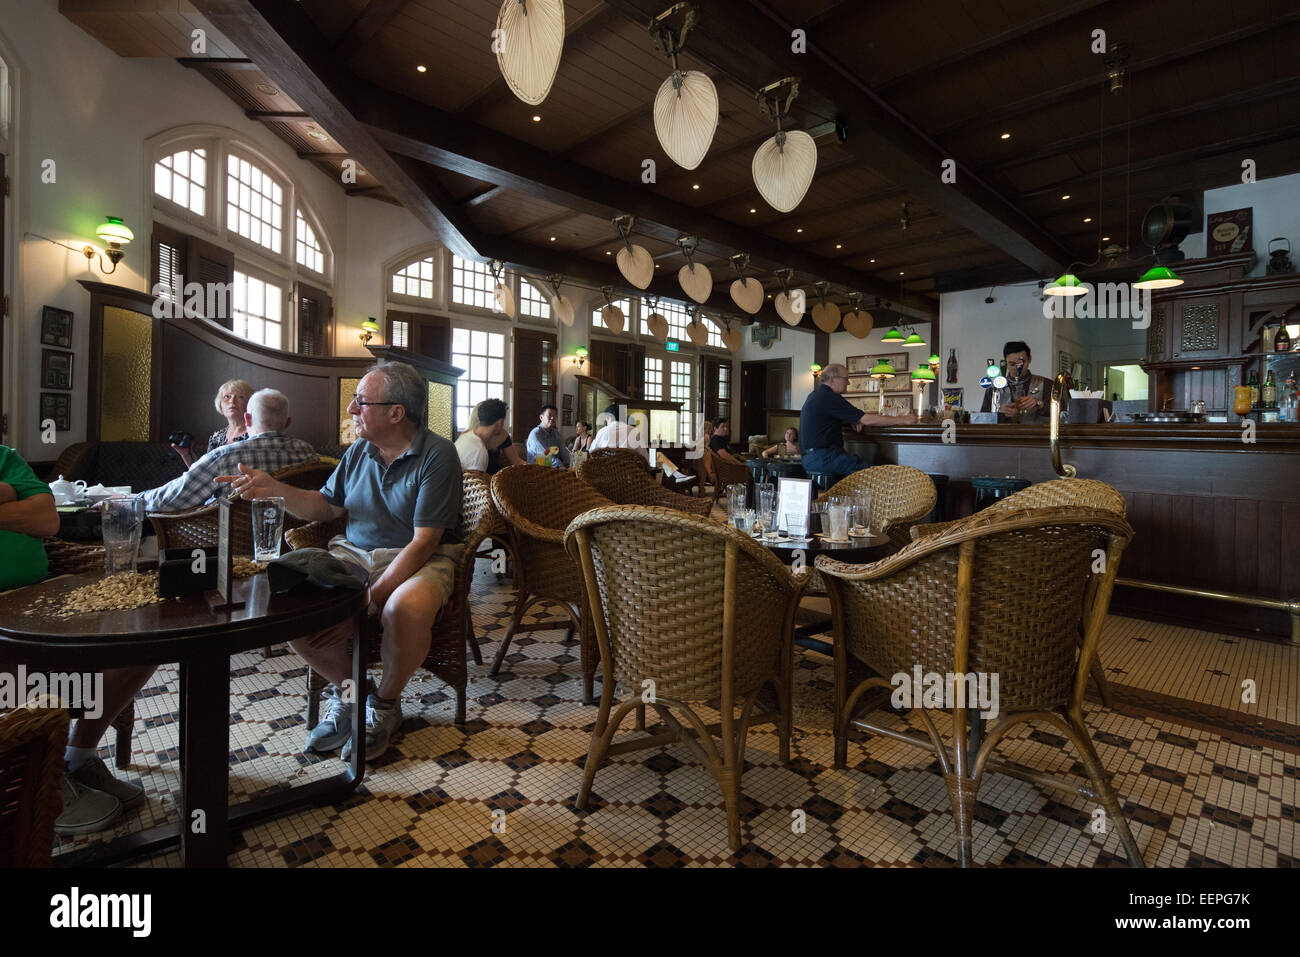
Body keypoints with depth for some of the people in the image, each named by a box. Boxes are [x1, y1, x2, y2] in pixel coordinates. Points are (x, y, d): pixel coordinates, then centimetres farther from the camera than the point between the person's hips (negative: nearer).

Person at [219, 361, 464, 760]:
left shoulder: (437, 454, -13)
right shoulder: (359, 451, 9)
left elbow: (423, 542, -18)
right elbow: (326, 506, 22)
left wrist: (370, 600, -24)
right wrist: (274, 488, 4)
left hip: (419, 561, -6)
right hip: (353, 553, 6)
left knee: (406, 608, -38)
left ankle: (385, 702, -4)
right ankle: (346, 687, 8)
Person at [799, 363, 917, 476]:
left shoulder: (816, 394, 18)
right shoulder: (829, 398, -13)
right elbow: (867, 420, -14)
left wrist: (852, 421, 9)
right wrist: (904, 419, -6)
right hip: (822, 458, -10)